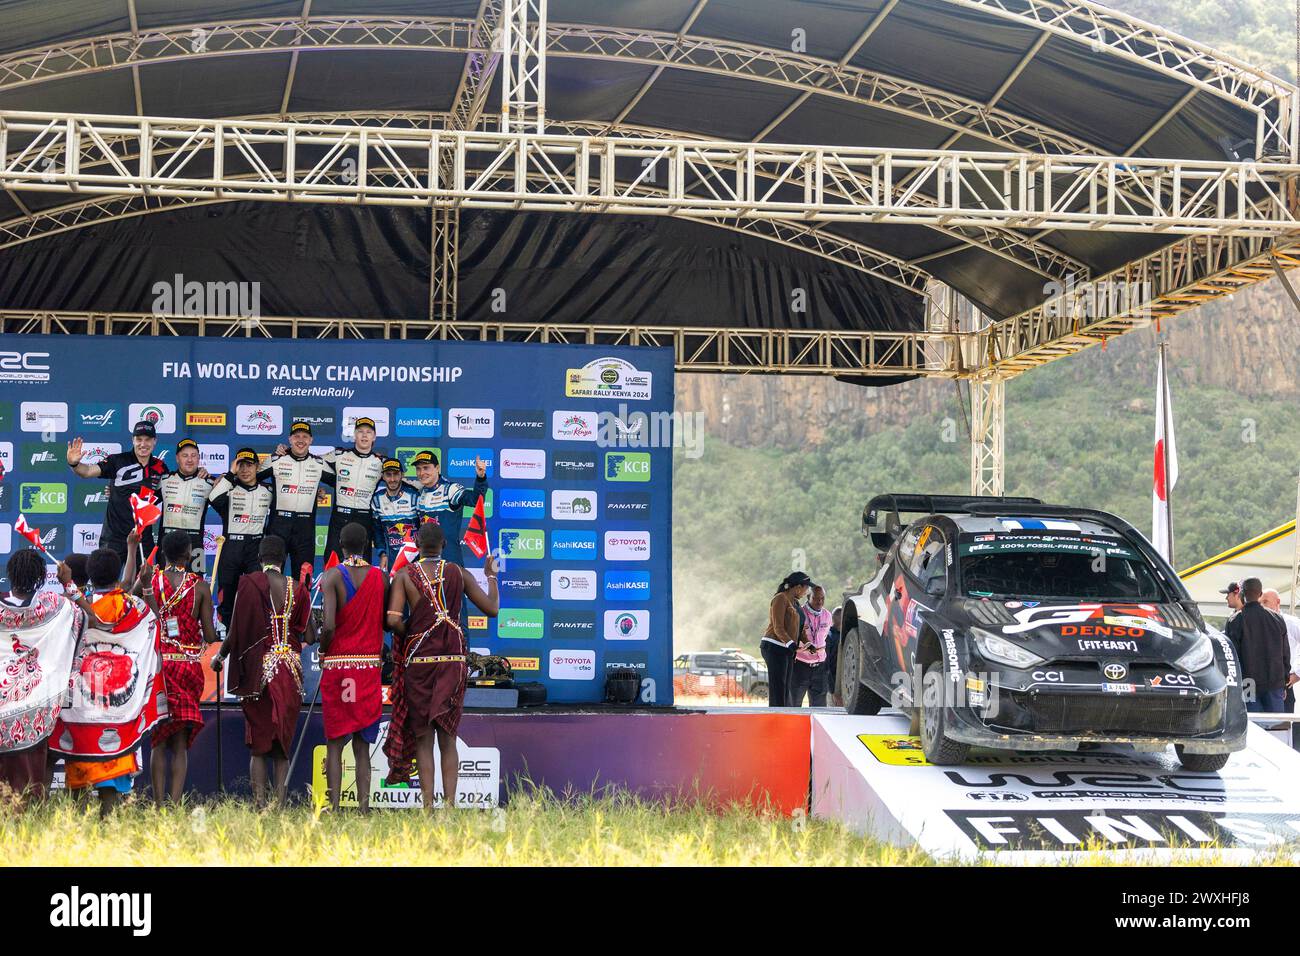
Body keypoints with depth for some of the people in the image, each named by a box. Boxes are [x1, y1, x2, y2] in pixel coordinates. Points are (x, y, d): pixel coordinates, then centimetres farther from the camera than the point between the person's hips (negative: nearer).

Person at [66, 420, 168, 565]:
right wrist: (74, 464, -36)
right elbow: (88, 471, -16)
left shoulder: (160, 467, 6)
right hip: (114, 537, -3)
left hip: (143, 538, 3)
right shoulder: (118, 461, -6)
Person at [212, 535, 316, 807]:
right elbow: (310, 637, 4)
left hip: (259, 668, -2)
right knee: (283, 745, 8)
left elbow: (234, 631, -6)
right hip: (290, 670, 2)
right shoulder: (297, 588, 4)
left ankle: (260, 804, -4)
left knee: (258, 744, 4)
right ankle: (280, 804, 2)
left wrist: (220, 657, 13)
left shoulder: (249, 584, -4)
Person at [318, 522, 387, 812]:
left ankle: (334, 806, -1)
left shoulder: (332, 576, -5)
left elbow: (329, 625, -15)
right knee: (362, 746, 7)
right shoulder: (380, 577, 4)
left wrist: (322, 651, 2)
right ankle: (364, 805, 1)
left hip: (337, 664, -2)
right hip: (370, 665, 2)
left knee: (334, 743, 4)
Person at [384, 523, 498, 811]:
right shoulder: (459, 574, 2)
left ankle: (428, 806, 1)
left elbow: (393, 619, -14)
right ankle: (450, 804, 2)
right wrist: (491, 576, 19)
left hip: (418, 661, -1)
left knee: (422, 738, 6)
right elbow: (492, 608, 4)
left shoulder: (405, 575, -2)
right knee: (448, 738, 8)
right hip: (453, 660, 1)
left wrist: (408, 634, 7)